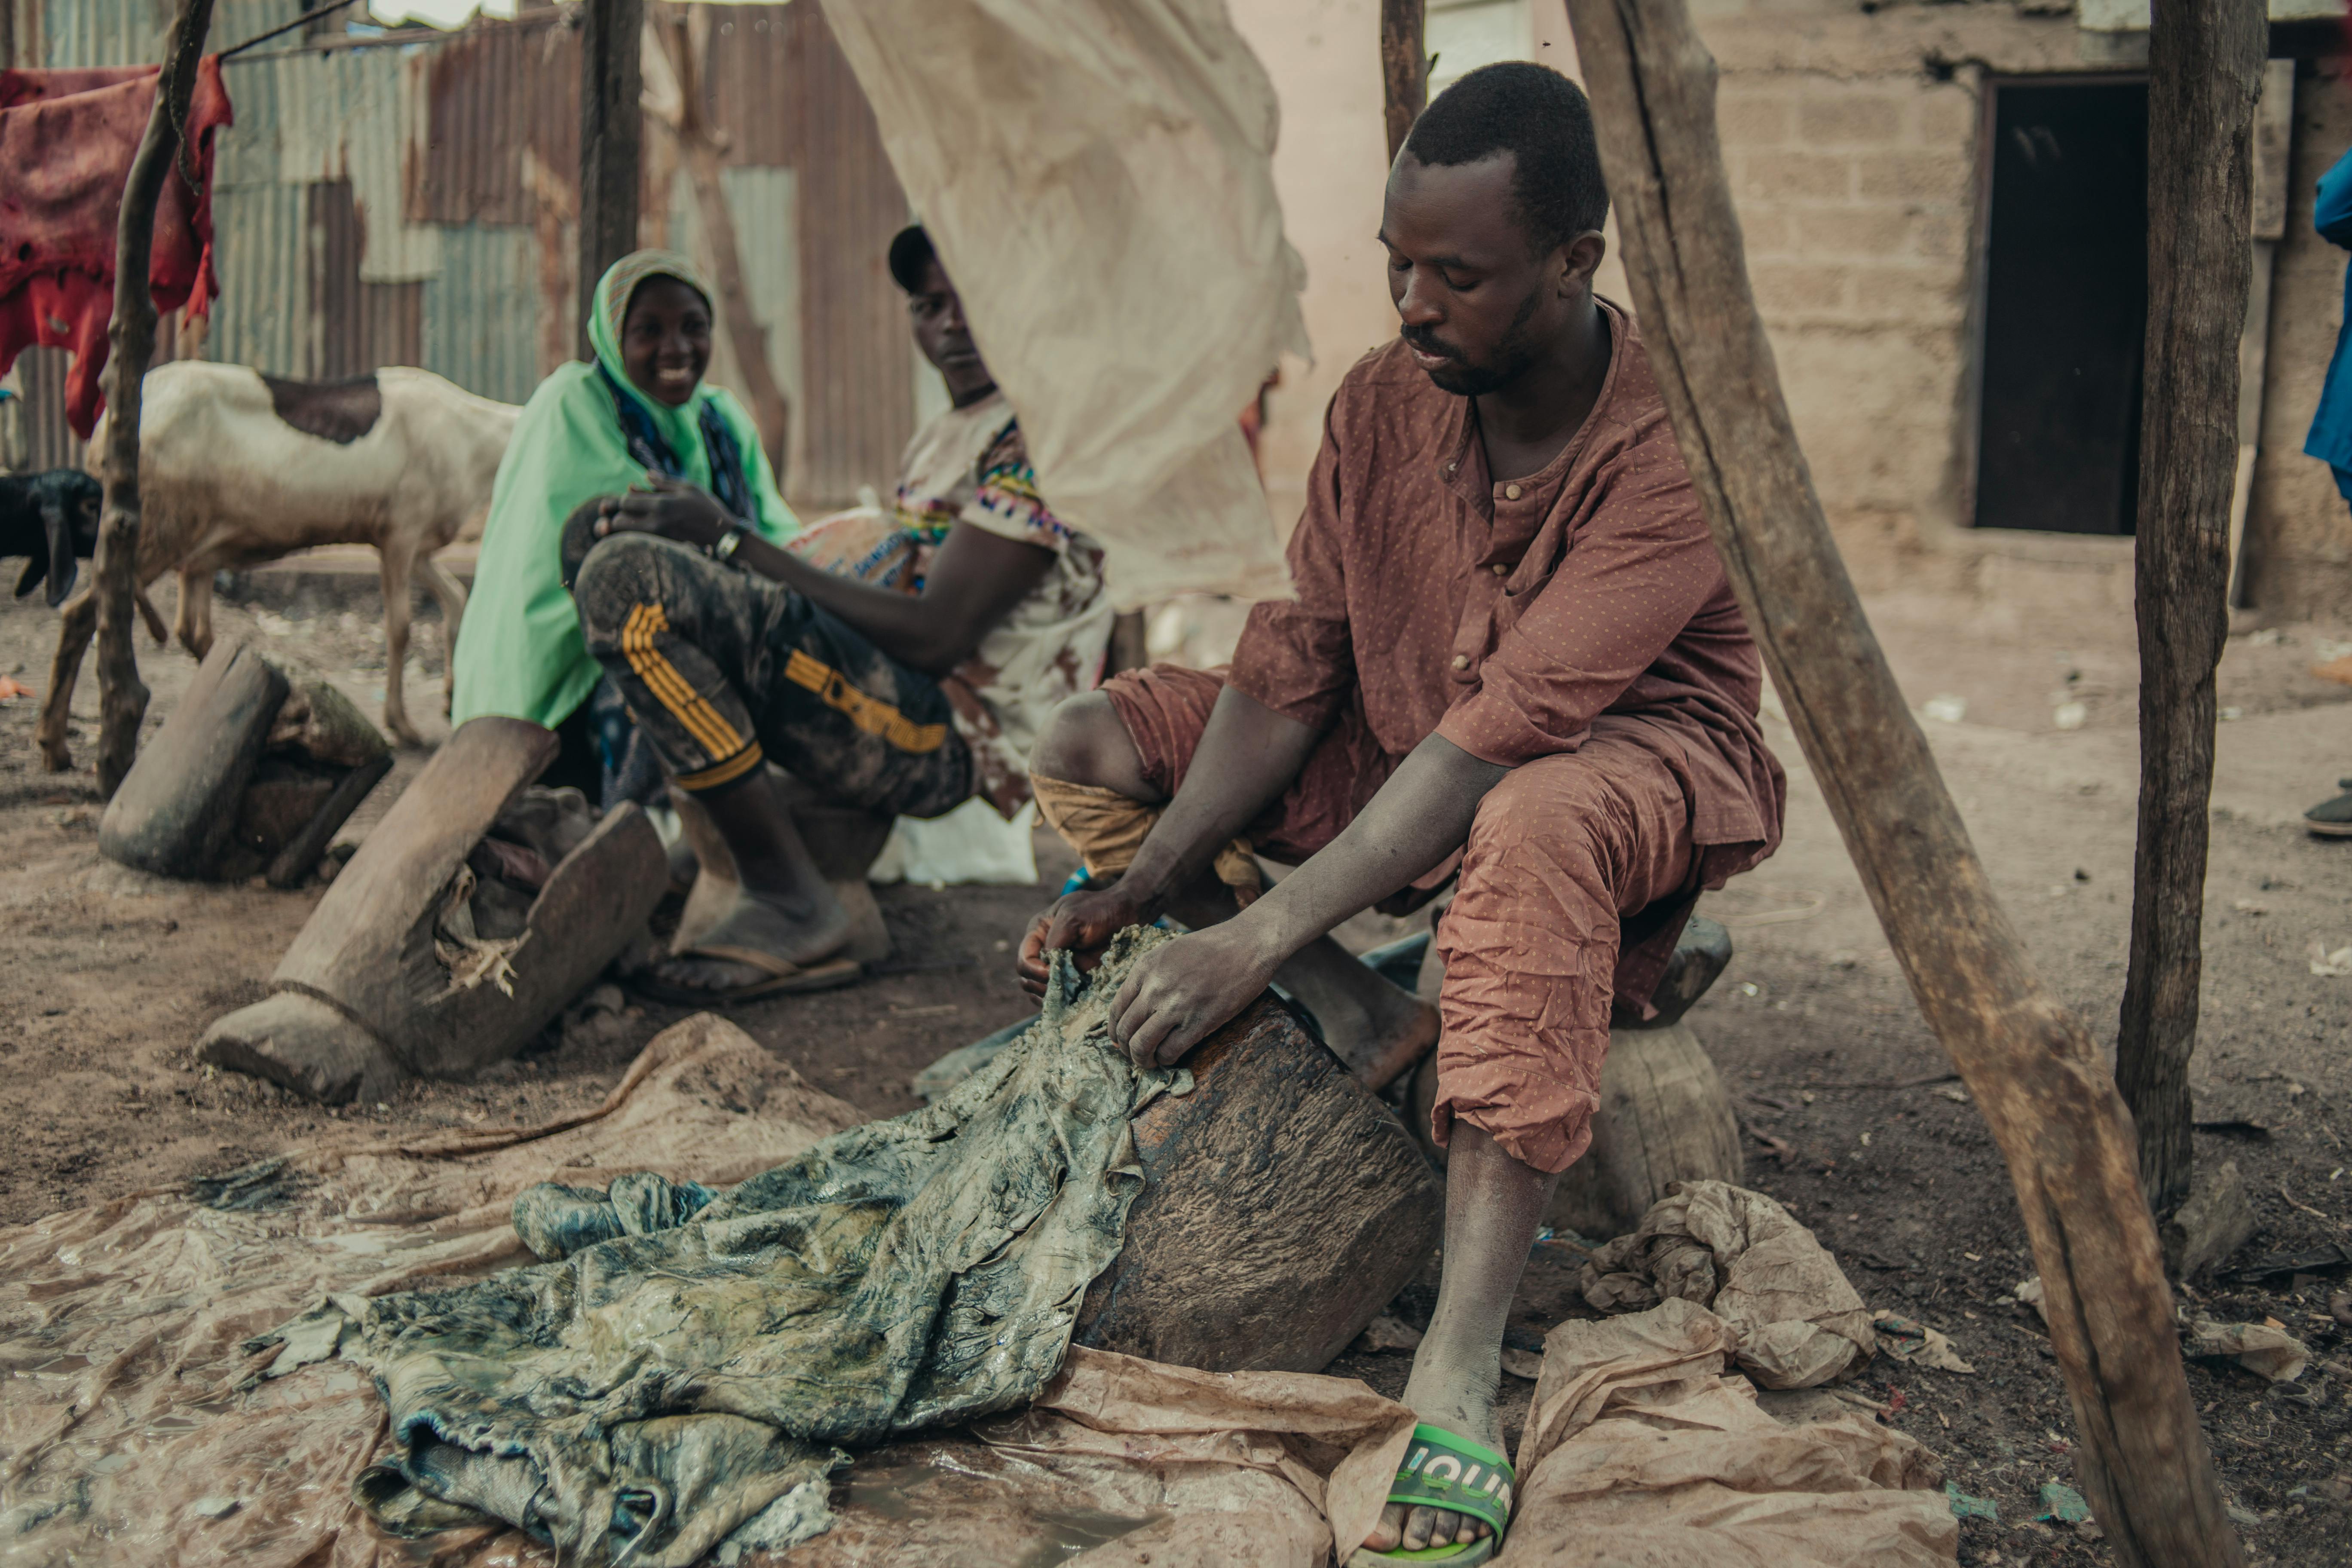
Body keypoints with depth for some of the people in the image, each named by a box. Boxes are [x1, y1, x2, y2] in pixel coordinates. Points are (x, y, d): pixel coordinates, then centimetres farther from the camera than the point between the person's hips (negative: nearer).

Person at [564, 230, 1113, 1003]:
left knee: (627, 580, -26)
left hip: (952, 739, -11)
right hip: (902, 704, 11)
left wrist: (729, 539, -16)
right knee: (601, 536, 15)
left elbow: (935, 637, -20)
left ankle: (791, 905, -21)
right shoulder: (944, 434, 22)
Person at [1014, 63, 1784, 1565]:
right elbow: (1294, 669, -8)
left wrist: (1253, 940, -36)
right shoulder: (1384, 401, -8)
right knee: (1088, 741, -5)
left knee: (1532, 827, -44)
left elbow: (1503, 737, -34)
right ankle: (1364, 1020, -18)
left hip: (1639, 763, -6)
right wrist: (1142, 889, -20)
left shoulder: (1671, 447, -27)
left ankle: (1461, 1368, -45)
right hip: (1408, 752, 7)